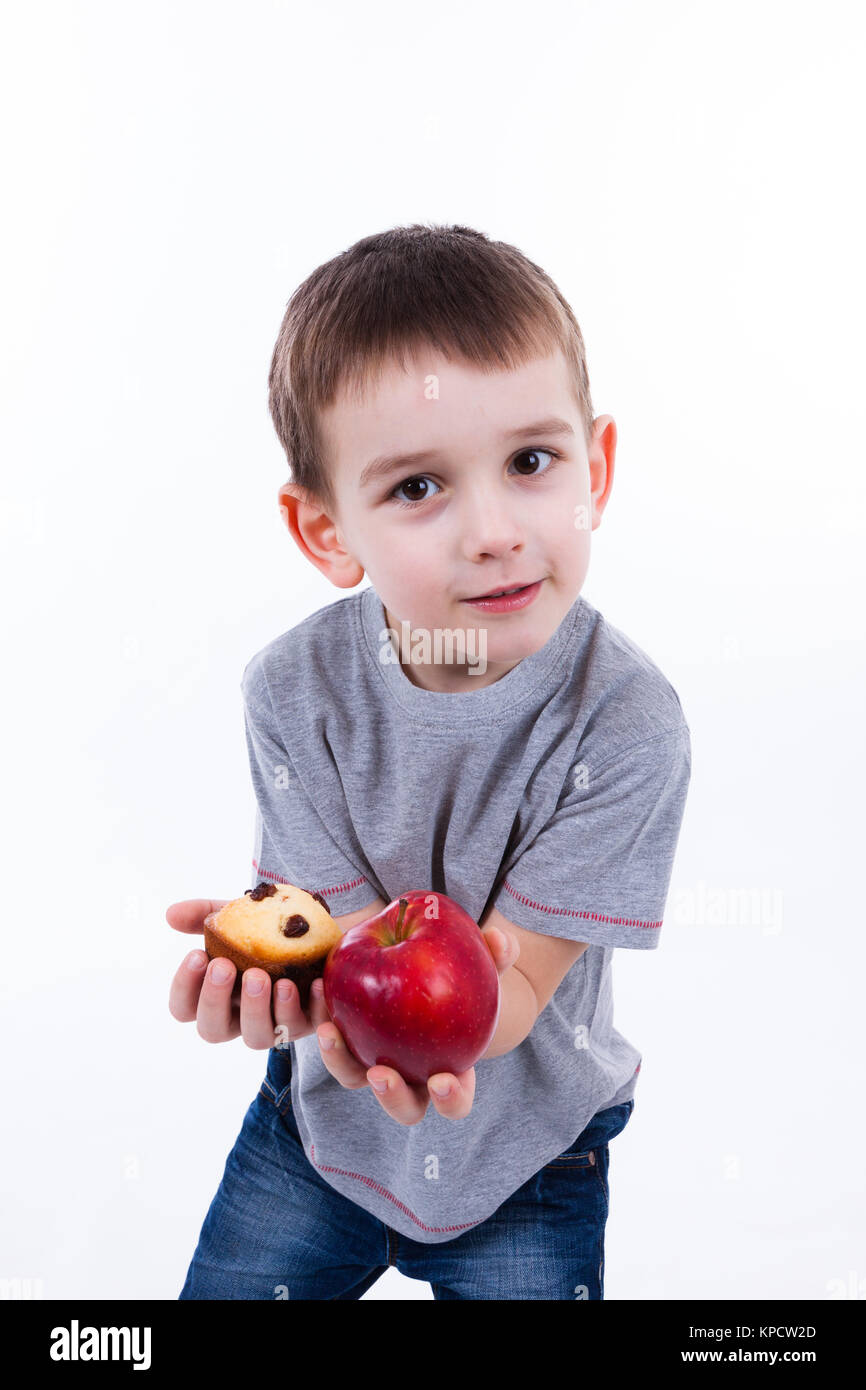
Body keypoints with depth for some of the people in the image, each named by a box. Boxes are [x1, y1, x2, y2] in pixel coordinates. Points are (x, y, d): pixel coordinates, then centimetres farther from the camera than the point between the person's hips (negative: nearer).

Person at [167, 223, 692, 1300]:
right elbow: (355, 924, -19)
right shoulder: (296, 691, -20)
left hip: (526, 1154, -2)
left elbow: (517, 980, -25)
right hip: (325, 1112, 2)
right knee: (221, 1289, 17)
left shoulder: (627, 725, -27)